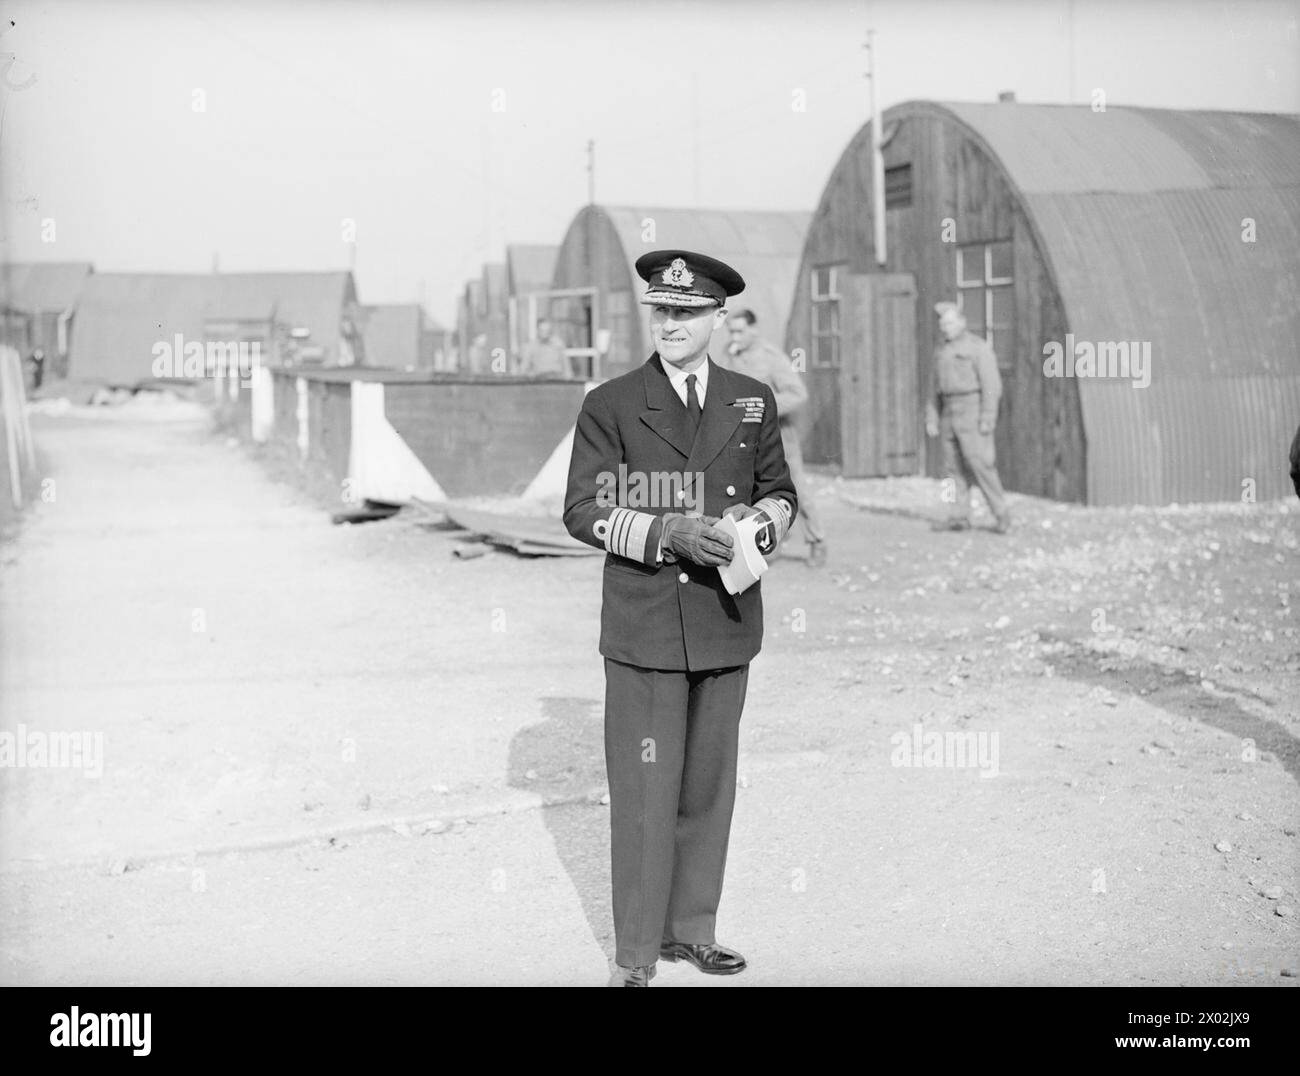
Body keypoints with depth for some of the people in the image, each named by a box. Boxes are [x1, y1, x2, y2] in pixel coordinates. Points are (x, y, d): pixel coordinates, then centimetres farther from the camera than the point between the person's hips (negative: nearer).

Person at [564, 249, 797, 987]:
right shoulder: (611, 405, -3)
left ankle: (692, 928, 27)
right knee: (645, 789, -1)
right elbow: (583, 511, -6)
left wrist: (762, 521, -7)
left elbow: (780, 490, 16)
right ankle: (636, 953, 10)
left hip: (727, 623, 4)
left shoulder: (753, 402, 7)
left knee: (710, 782, 12)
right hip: (644, 627, -4)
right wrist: (668, 533, -20)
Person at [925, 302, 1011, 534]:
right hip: (951, 415, 7)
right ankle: (960, 518, 5)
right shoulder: (942, 352, 15)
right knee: (954, 467, 3)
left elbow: (992, 385, -13)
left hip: (974, 412, -7)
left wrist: (988, 419, -20)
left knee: (979, 464, -12)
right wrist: (931, 419, 9)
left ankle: (1001, 514, -3)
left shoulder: (978, 347, -9)